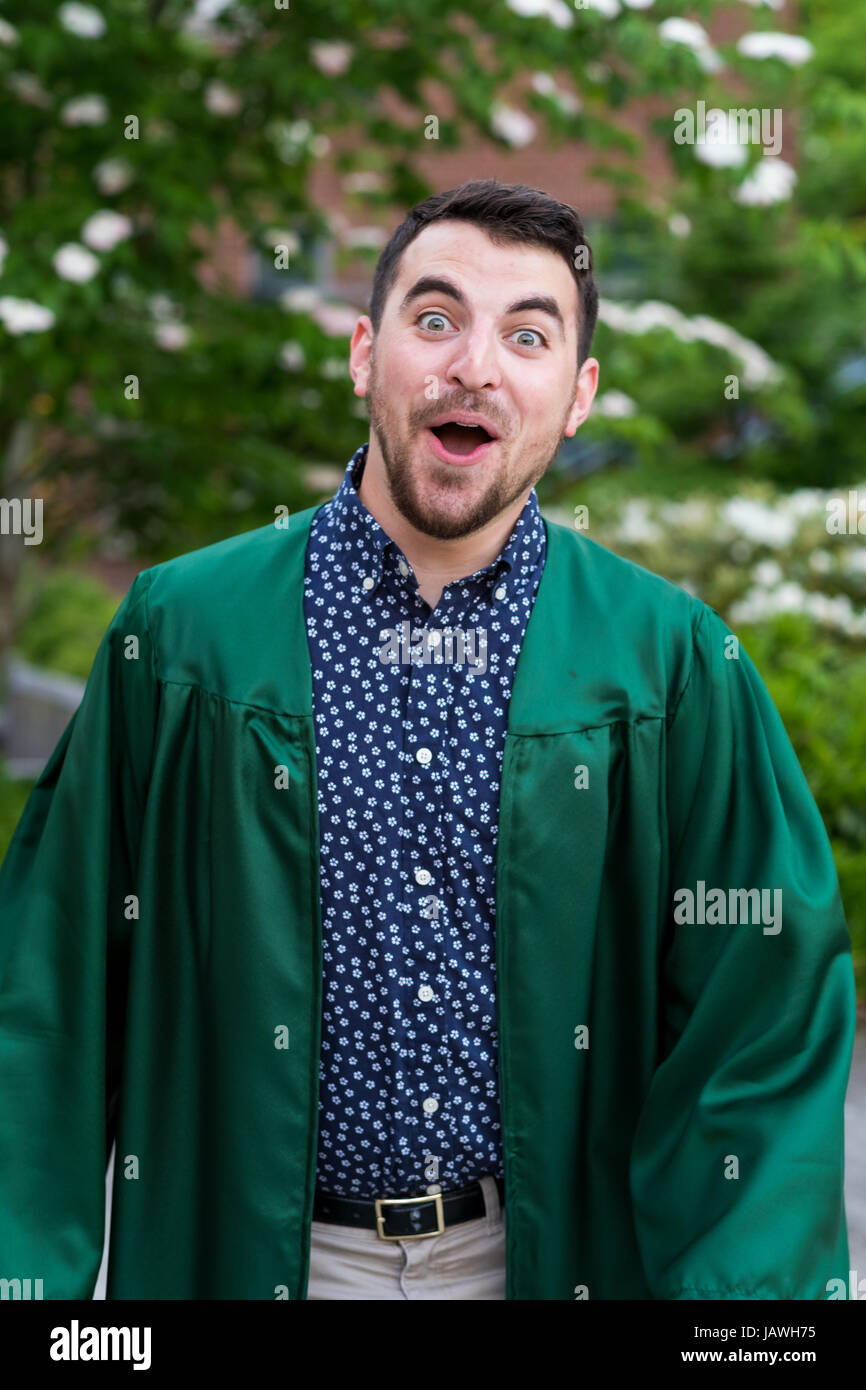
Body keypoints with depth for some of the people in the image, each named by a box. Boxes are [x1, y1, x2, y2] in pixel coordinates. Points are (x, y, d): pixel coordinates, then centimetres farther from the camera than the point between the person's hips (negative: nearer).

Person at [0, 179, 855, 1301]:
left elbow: (768, 1012, -4)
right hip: (247, 1251, 0)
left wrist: (737, 1288, -14)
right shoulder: (180, 629, -5)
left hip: (554, 1251, 0)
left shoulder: (673, 659, -4)